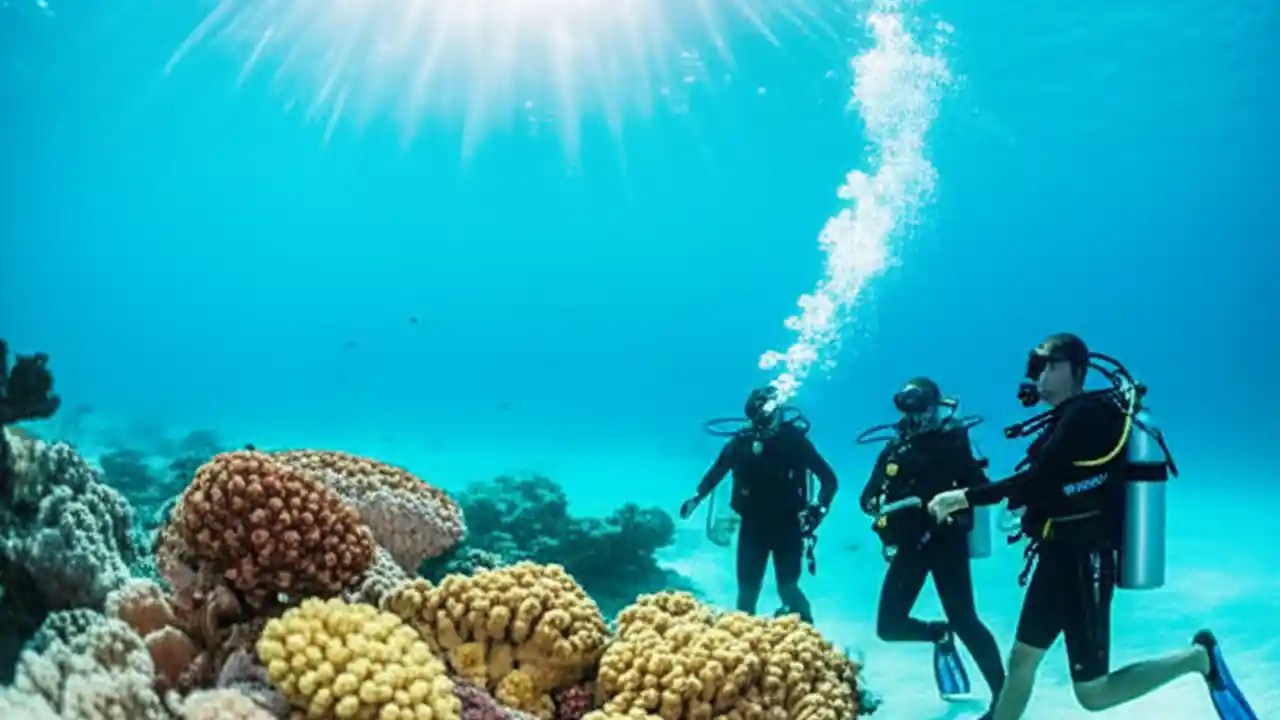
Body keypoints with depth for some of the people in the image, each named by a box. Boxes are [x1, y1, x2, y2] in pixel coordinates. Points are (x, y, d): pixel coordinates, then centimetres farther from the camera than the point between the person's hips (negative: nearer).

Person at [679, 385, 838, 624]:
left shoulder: (794, 439, -13)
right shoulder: (742, 440, -8)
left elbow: (829, 478, -9)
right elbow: (717, 471, 9)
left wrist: (820, 508, -24)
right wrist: (696, 497, 1)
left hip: (787, 526, -2)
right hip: (752, 526, 2)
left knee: (787, 590, -1)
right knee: (747, 591, 5)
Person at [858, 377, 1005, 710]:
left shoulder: (953, 442, -5)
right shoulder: (895, 447, 9)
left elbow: (980, 489, -16)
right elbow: (868, 496, 6)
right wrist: (876, 504, -17)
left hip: (946, 541, -5)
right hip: (909, 545, 5)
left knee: (964, 621, -10)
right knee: (889, 626, 2)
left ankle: (1002, 695, 4)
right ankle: (941, 635, 31)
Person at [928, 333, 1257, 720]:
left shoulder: (1086, 414, -17)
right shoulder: (1066, 418, 11)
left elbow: (1038, 479, -26)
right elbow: (1047, 485, 9)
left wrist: (966, 496, -24)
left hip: (1083, 562, -9)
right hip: (1059, 558, 9)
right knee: (1021, 658, 16)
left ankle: (1198, 657, 11)